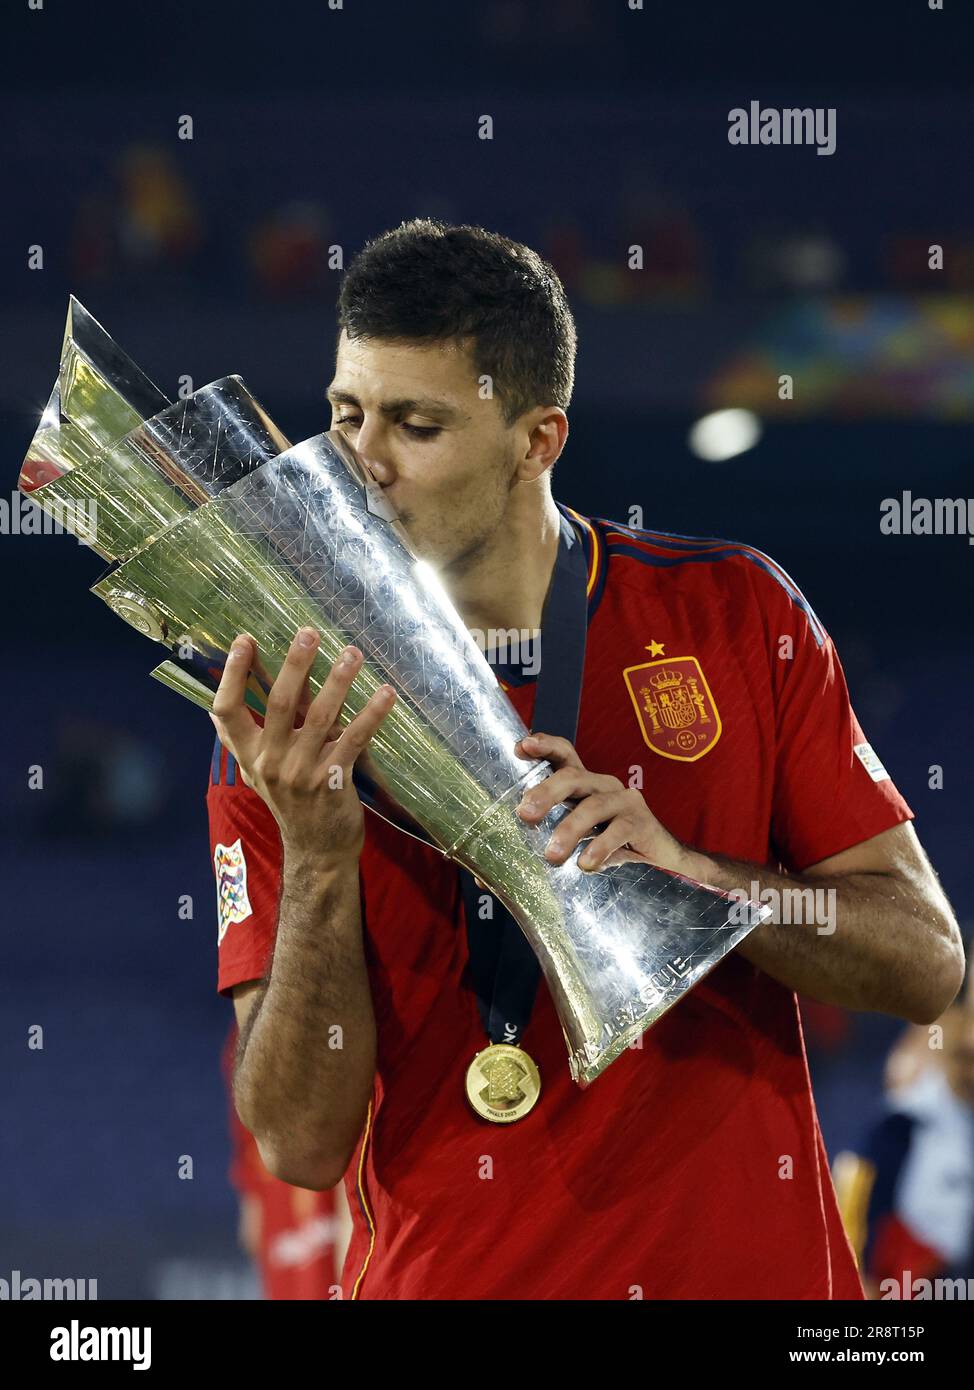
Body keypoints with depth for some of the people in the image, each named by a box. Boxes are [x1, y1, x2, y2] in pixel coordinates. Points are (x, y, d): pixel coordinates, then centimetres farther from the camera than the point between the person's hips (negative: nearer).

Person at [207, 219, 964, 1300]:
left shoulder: (733, 614, 1)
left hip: (748, 1269, 0)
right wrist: (314, 859, -21)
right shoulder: (284, 722, -3)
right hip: (448, 1273, 0)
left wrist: (685, 871, -17)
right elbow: (301, 1142, -8)